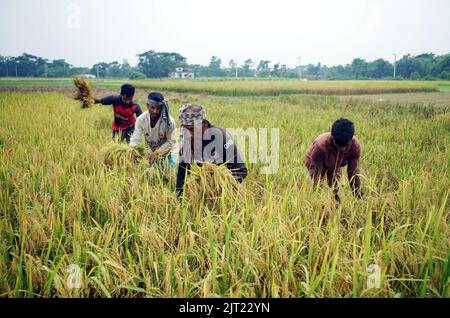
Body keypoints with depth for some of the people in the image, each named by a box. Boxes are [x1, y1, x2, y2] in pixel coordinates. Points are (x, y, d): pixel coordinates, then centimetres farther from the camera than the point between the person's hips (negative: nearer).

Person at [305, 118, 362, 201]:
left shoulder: (355, 145, -34)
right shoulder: (320, 145, -44)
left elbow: (353, 173, -23)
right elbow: (315, 173, -36)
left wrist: (358, 197, -21)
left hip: (335, 167, 3)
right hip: (317, 163, -3)